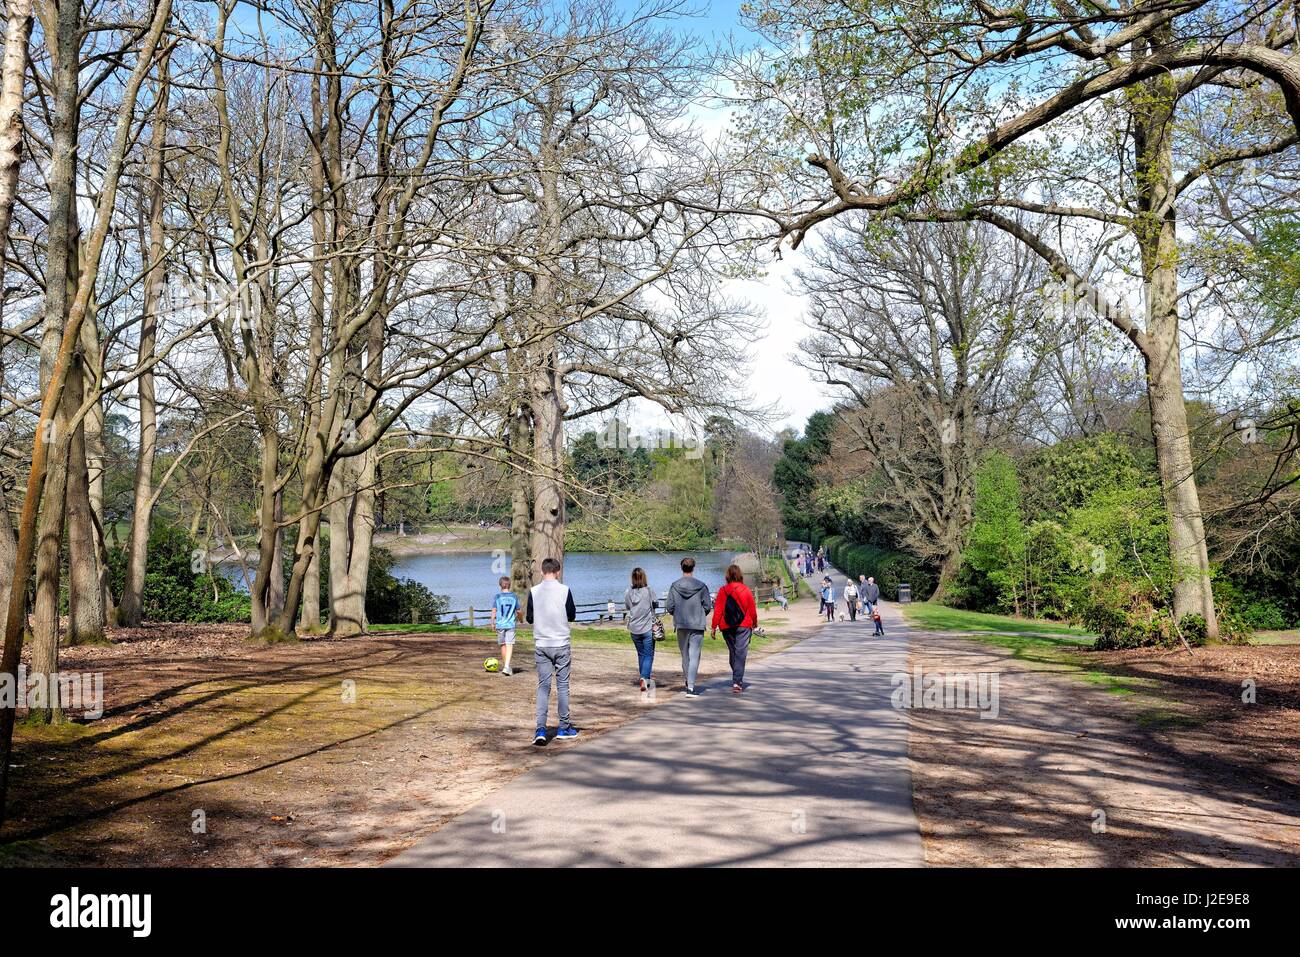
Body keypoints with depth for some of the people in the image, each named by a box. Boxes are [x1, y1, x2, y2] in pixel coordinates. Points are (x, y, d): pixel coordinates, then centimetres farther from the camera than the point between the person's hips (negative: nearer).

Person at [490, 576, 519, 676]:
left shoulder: (497, 597, -1)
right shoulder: (514, 596, 2)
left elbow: (494, 611, -3)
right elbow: (518, 611, 7)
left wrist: (493, 623, 7)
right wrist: (519, 617, 28)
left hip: (500, 624, 1)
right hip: (511, 624, -1)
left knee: (503, 645, 14)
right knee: (510, 645, -5)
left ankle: (505, 666, 26)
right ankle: (507, 666, -22)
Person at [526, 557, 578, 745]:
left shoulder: (533, 591, -3)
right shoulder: (564, 590, -7)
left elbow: (529, 618, 3)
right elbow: (572, 616, 1)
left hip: (541, 645, 1)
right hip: (561, 644, -1)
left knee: (543, 686, 4)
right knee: (562, 685, 8)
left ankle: (541, 730, -6)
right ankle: (564, 728, 15)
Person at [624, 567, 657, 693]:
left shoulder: (628, 593, -1)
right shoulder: (649, 590, -9)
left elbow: (627, 607, 8)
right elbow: (654, 605, -1)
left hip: (634, 629, 3)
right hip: (648, 628, -3)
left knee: (641, 654, 17)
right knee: (649, 654, 1)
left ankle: (645, 679, 24)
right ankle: (644, 678, -18)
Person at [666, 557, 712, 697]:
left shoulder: (675, 586, -4)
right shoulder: (701, 586, -7)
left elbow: (669, 606, -3)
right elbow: (708, 606, -4)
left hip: (681, 625, 2)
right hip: (697, 625, -2)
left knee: (685, 654, 18)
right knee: (694, 656, -2)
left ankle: (687, 681, 31)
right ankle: (690, 687, -11)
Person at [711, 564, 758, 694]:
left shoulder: (723, 591, -4)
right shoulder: (746, 590, -5)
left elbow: (718, 610, -6)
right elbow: (752, 609, 2)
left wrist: (714, 627, 0)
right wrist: (755, 622, 20)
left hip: (727, 627, 2)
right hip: (744, 626, -2)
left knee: (732, 652, 16)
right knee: (740, 653, -4)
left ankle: (738, 680, 26)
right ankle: (737, 682, -14)